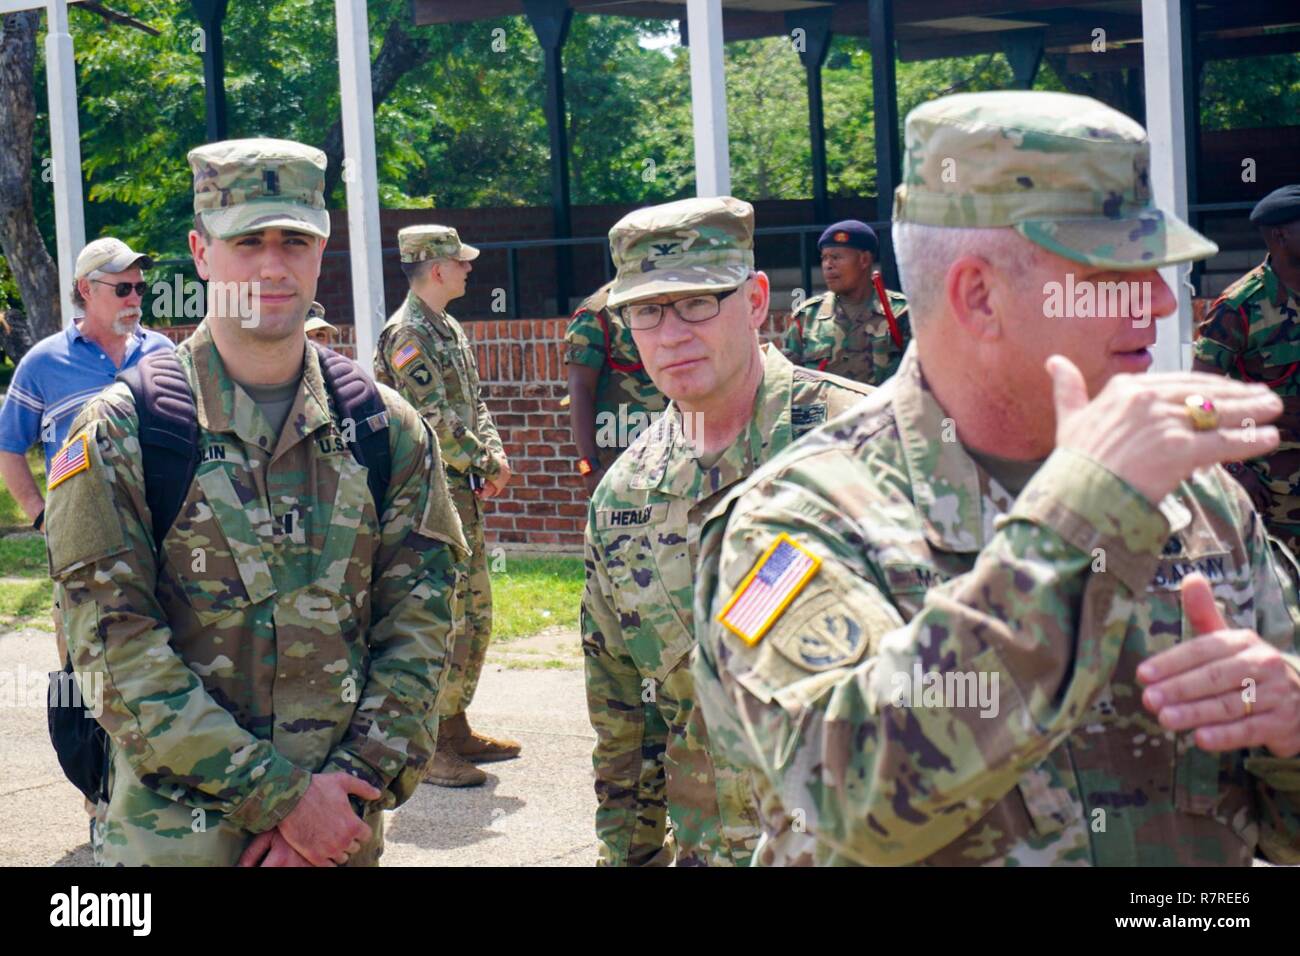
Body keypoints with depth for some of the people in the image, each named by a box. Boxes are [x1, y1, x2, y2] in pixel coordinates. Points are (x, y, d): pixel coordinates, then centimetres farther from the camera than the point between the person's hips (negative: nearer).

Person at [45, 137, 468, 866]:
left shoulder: (387, 431, 3)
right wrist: (281, 798, -16)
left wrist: (351, 783, -11)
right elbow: (119, 655, -13)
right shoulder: (119, 436, -7)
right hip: (172, 838, -2)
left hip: (342, 832, 3)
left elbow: (417, 628, 2)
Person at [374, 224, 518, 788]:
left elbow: (474, 404, 18)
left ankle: (456, 727, 23)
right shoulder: (406, 334, -13)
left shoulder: (449, 330, 17)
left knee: (475, 611, 14)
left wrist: (495, 456, 1)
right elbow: (435, 421, -19)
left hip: (462, 492, 10)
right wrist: (487, 465, -10)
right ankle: (428, 746, -4)